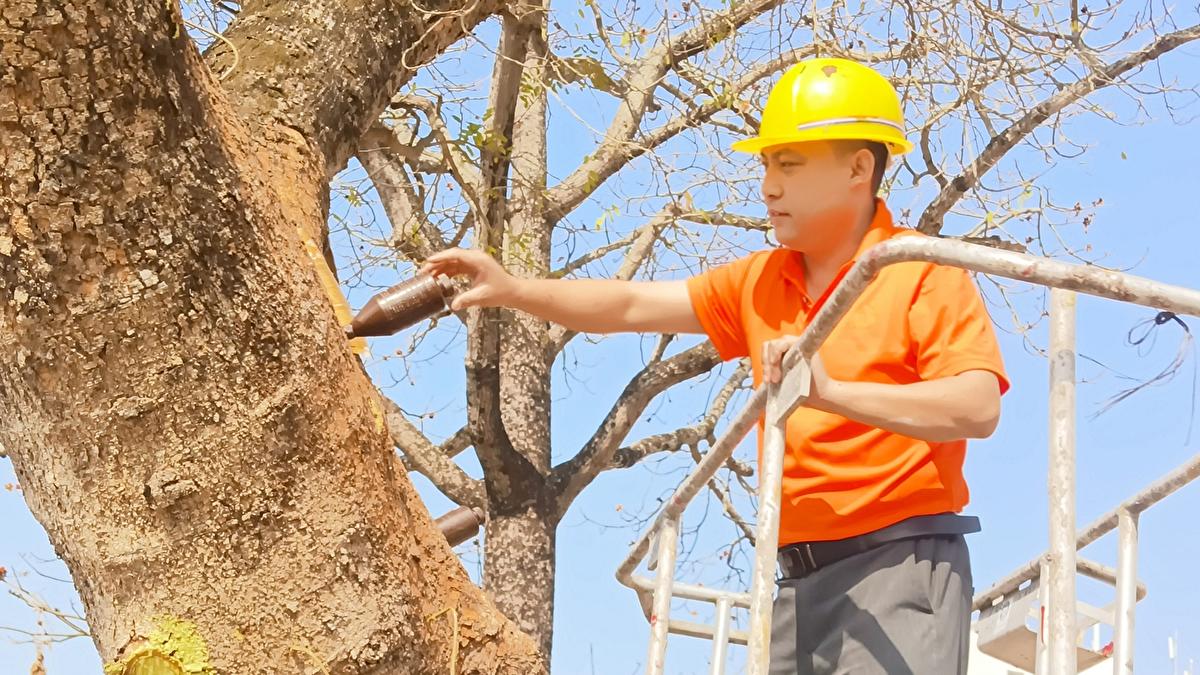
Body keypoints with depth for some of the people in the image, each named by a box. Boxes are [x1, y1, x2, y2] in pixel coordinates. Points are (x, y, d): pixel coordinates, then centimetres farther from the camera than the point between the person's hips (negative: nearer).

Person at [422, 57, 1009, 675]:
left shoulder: (924, 274, -7)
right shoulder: (761, 282, 15)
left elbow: (978, 408, -19)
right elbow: (634, 307, 15)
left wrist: (833, 393, -29)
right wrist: (513, 291, 3)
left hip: (899, 566, -7)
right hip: (801, 578, 7)